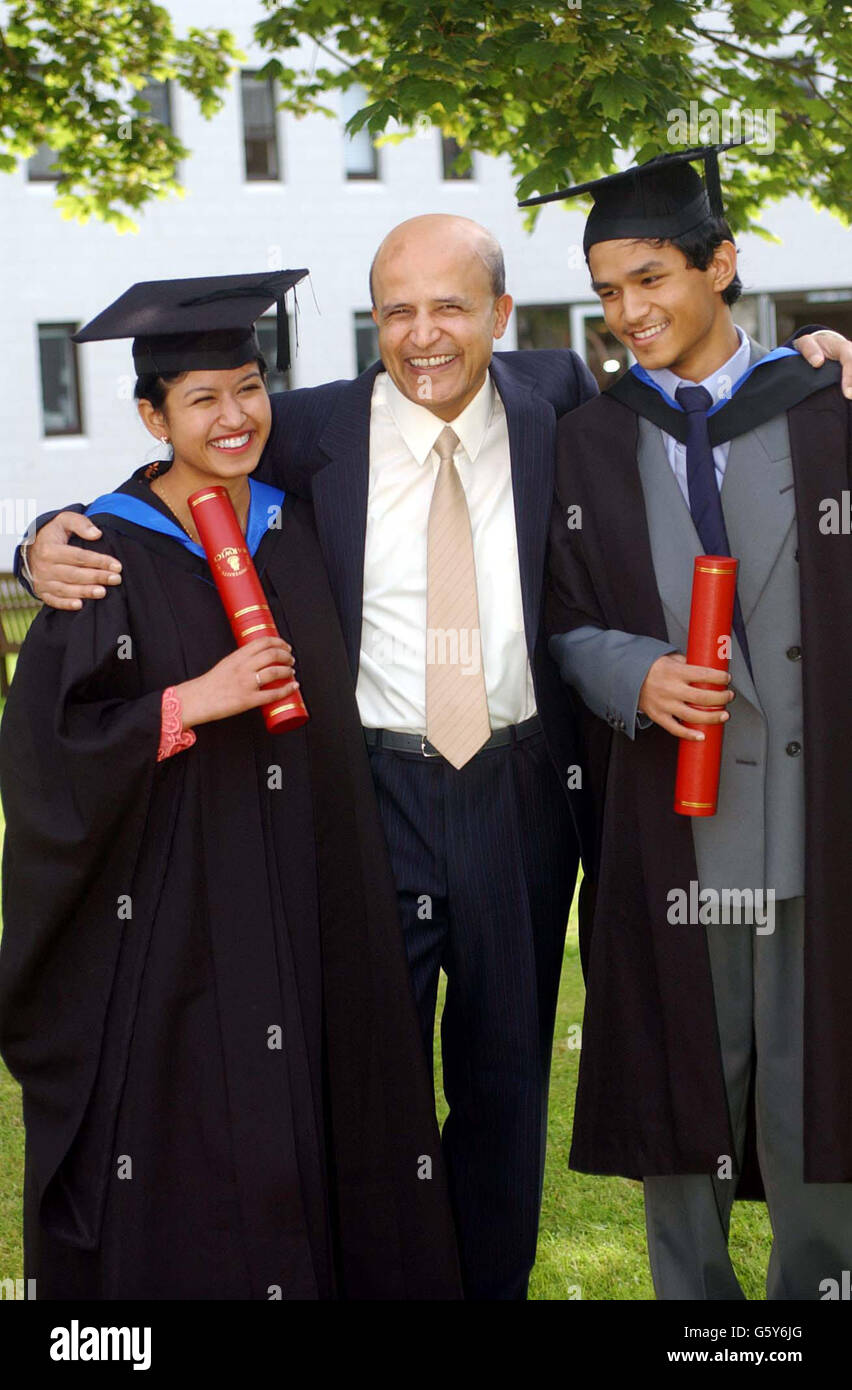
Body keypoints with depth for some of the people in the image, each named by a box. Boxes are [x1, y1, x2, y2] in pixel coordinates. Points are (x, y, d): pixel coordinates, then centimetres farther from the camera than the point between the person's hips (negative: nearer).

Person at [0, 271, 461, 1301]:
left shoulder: (295, 528, 8)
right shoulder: (112, 554, -8)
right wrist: (192, 703, -19)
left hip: (306, 903, 5)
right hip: (171, 914, -5)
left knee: (317, 1122, 9)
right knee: (189, 1133, 0)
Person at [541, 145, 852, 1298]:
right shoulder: (591, 445, 8)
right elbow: (567, 625, 7)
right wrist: (637, 675, -13)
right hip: (666, 822, 1)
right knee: (681, 1082, 9)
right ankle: (692, 1290, 25)